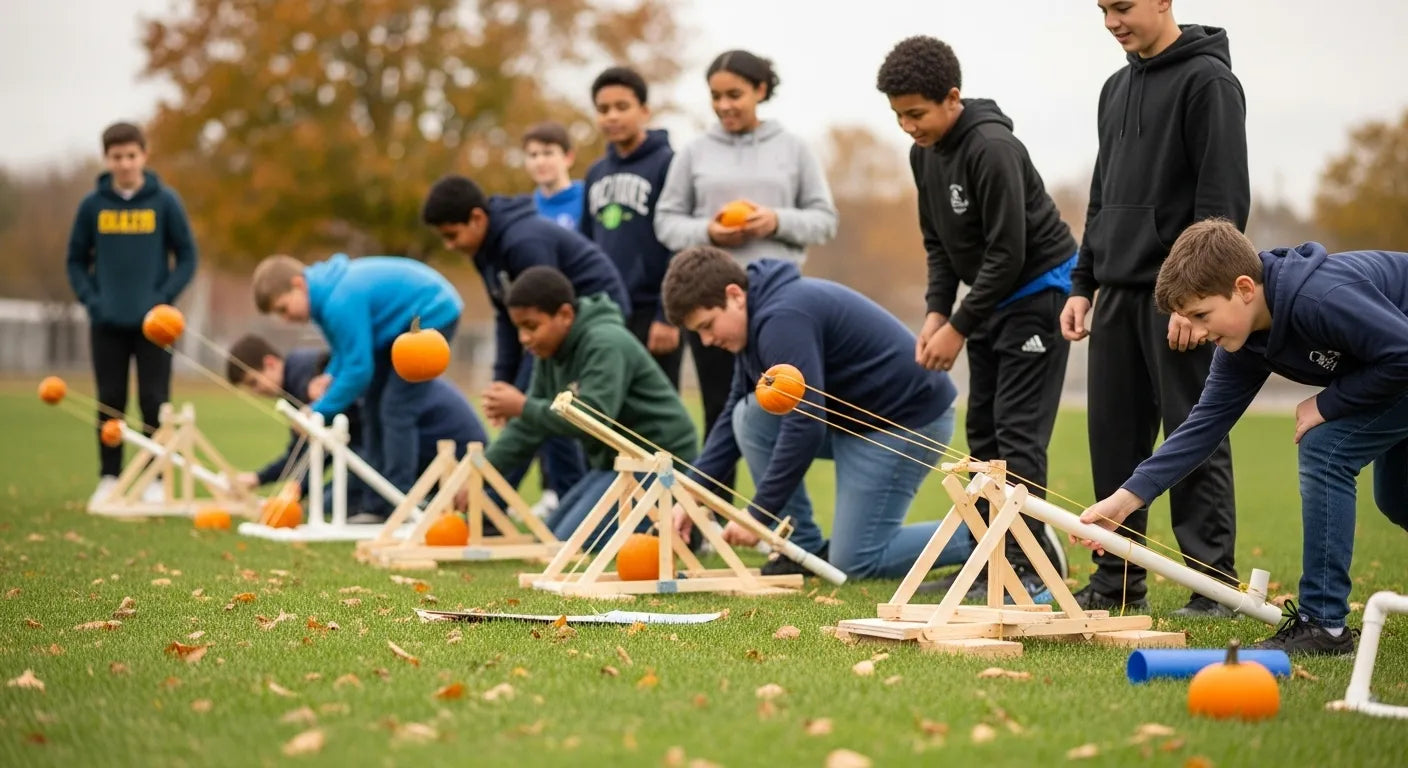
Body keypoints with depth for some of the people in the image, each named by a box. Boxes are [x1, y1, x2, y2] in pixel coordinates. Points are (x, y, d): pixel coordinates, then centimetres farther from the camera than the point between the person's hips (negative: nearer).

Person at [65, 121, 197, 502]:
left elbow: (186, 257, 1)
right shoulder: (92, 205, 2)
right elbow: (77, 260, 9)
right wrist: (90, 299, -5)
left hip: (152, 323, -2)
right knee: (110, 403, 6)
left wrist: (164, 298, -11)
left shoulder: (166, 201, -2)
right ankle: (109, 478, 14)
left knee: (154, 402, 0)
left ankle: (155, 480, 8)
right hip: (106, 323, 2)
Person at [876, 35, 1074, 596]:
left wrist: (958, 328, -19)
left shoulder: (992, 149, -25)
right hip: (992, 298, 9)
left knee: (1018, 433, -12)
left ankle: (1029, 567, -11)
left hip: (1038, 291, -9)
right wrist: (936, 311, -3)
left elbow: (1007, 254, -25)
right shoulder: (924, 153, 2)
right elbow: (937, 242, 11)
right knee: (983, 431, 8)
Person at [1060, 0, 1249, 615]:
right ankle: (1117, 582, 16)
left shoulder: (1208, 79, -8)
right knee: (1114, 439, 8)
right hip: (1117, 294, 8)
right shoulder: (1117, 88, 17)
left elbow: (1224, 199, -14)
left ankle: (1214, 586, 1)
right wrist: (1082, 284, 15)